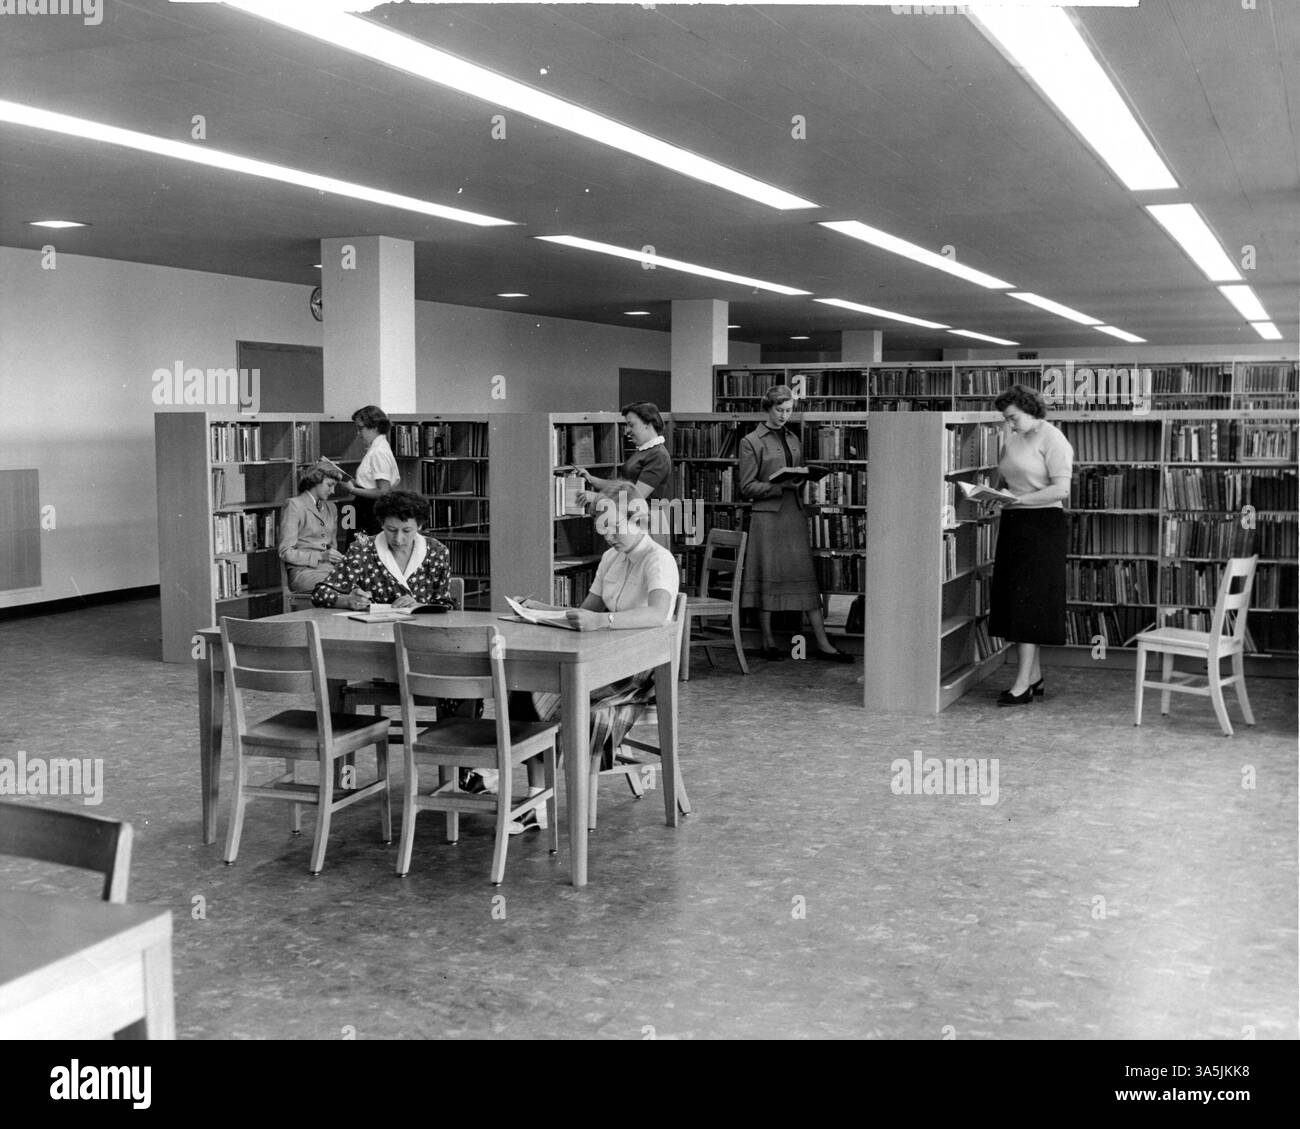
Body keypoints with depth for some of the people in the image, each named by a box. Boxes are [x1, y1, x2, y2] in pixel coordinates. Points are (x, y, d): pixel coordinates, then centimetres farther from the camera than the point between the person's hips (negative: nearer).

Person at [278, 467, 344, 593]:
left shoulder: (331, 508, 22)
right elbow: (286, 552, -6)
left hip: (330, 568, 6)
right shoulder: (294, 505, 0)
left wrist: (337, 557, 4)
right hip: (304, 571, -6)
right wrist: (320, 556, -17)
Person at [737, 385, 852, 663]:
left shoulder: (793, 439, 15)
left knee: (806, 575, 1)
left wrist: (801, 482, 0)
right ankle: (768, 642, 11)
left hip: (795, 514, 5)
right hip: (767, 516, -5)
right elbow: (746, 487, -5)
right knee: (768, 577, 0)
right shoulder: (751, 441, -2)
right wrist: (780, 486, -17)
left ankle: (822, 644, 1)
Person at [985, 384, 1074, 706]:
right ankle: (1034, 676, 17)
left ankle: (1023, 684, -8)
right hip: (1014, 525, 8)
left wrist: (1019, 499, -22)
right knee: (1013, 602, 7)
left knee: (1029, 602, -9)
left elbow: (1061, 490, -16)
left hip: (1042, 524, -8)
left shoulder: (1052, 440, -8)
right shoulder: (1014, 439, 16)